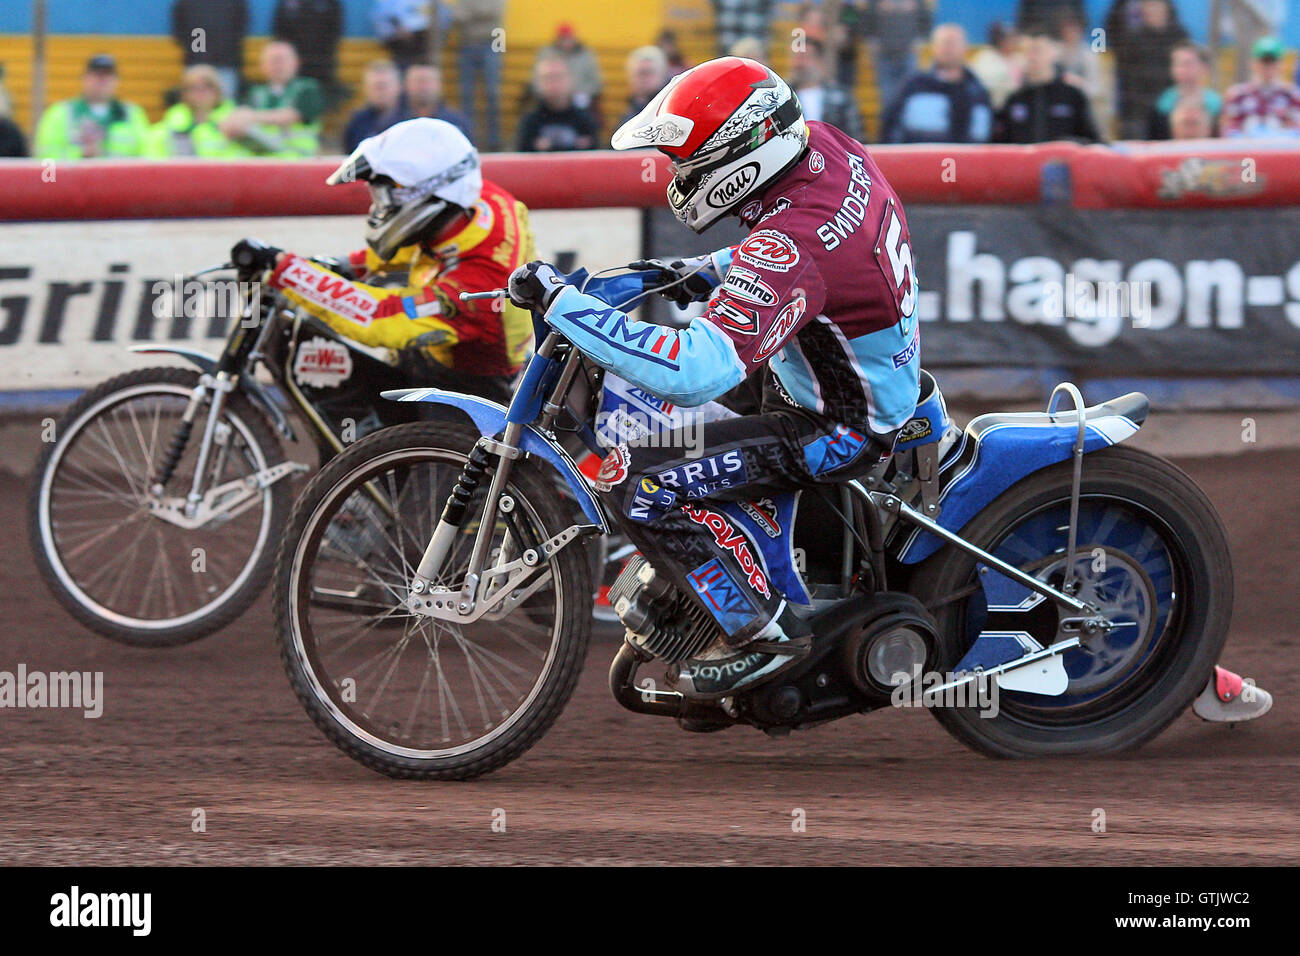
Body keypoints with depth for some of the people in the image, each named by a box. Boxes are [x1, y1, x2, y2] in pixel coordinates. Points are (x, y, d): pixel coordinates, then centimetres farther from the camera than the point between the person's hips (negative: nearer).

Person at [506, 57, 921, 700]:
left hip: (839, 430, -10)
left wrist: (558, 302, -39)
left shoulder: (788, 247, -35)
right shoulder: (825, 145, -7)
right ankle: (677, 580, 36)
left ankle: (763, 629, -5)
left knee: (632, 482, -16)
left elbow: (697, 370, -43)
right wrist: (708, 270, 6)